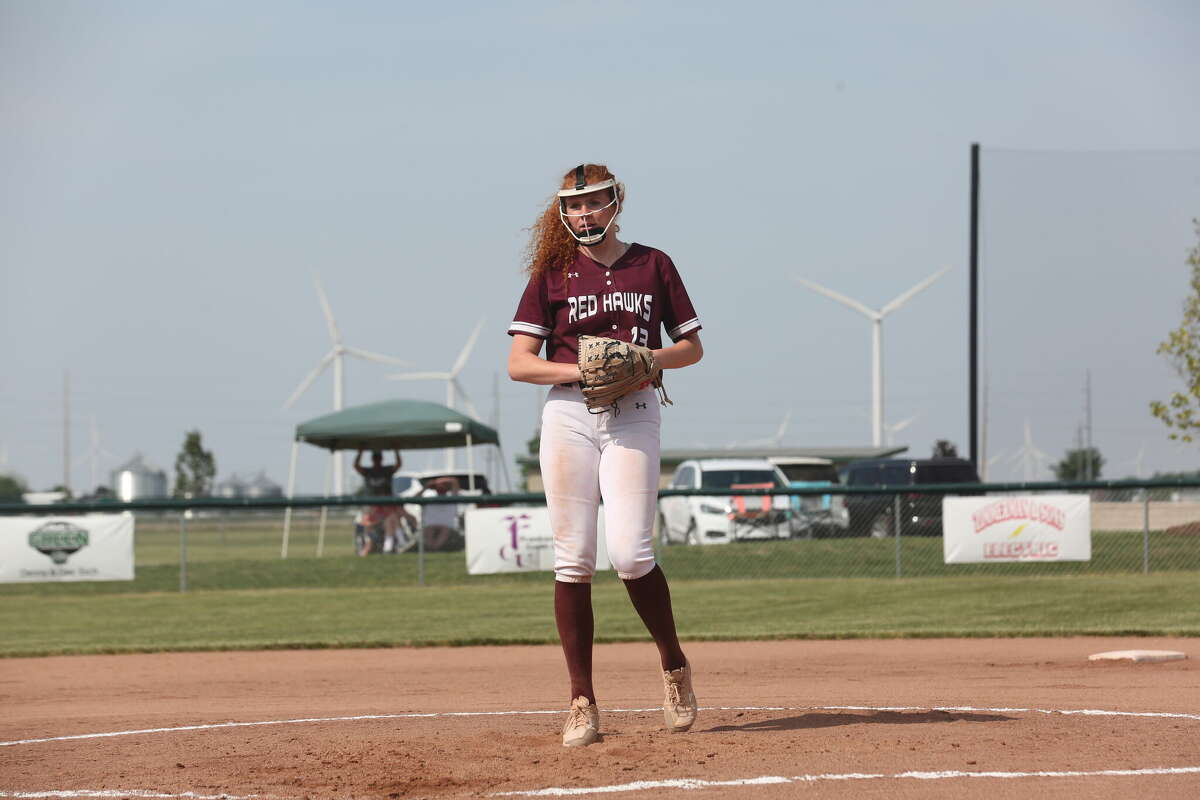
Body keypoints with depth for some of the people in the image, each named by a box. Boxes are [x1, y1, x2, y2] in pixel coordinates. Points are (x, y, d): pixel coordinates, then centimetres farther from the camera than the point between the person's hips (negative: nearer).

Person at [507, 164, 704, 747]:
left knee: (629, 552, -15)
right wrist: (582, 371, -13)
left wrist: (648, 359, -8)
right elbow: (519, 363, 2)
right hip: (568, 415, 1)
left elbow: (692, 347, 13)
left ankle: (674, 666, 9)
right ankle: (582, 704, 2)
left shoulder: (652, 265, 9)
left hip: (633, 415, -1)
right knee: (573, 560, -3)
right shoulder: (553, 274, 8)